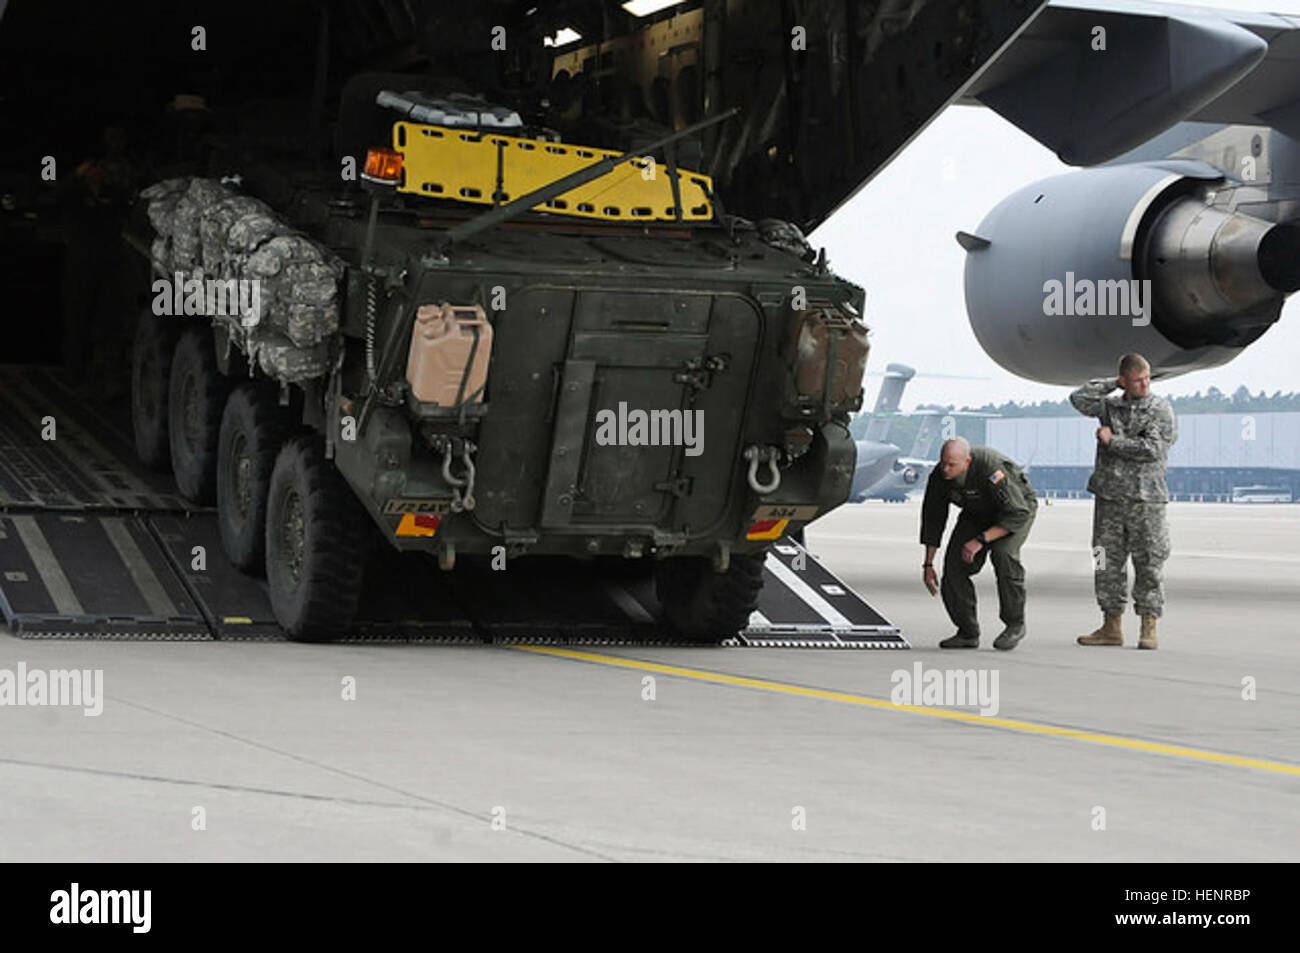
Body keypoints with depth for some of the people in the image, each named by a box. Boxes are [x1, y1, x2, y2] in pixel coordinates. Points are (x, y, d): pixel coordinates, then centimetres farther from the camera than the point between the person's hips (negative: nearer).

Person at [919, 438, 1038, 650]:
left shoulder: (991, 469, -39)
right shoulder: (939, 477, -20)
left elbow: (1017, 514, -35)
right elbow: (932, 520, -5)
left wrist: (980, 540, -38)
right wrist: (928, 565, -3)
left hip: (1018, 506, -6)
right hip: (976, 513, 6)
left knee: (1003, 553, -32)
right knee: (954, 562, -11)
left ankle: (1015, 624, -16)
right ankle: (968, 633, 2)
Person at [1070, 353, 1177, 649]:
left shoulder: (1161, 410, -1)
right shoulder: (1110, 406, 11)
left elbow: (1152, 450, -11)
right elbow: (1079, 398, 6)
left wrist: (1112, 441, -8)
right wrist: (1112, 384, 5)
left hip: (1145, 497, -4)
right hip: (1109, 495, 4)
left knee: (1148, 564, -2)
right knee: (1107, 562, 6)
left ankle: (1149, 629, 4)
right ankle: (1111, 627, 14)